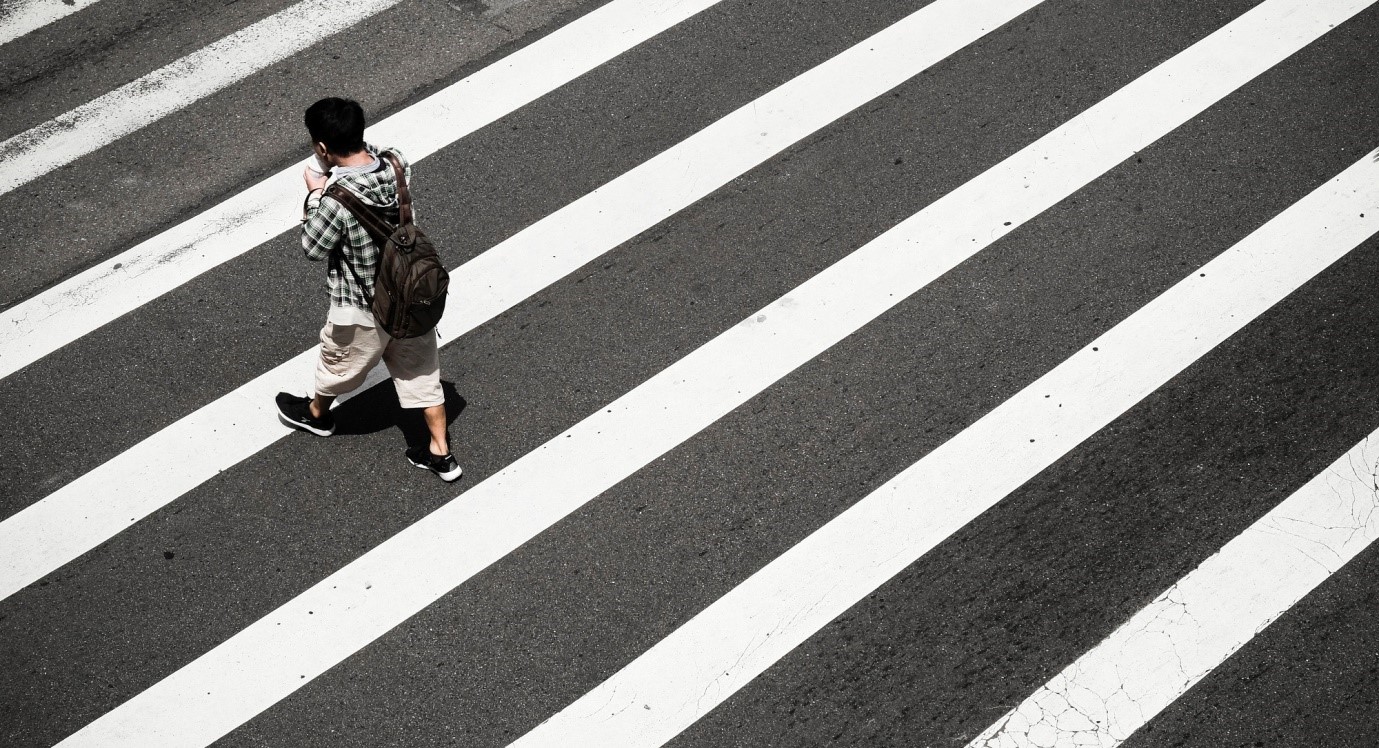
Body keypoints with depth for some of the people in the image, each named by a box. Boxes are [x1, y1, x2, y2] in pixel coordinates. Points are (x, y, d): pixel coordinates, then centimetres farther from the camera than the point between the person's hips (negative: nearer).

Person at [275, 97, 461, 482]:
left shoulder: (337, 201, -34)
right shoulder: (396, 163, -16)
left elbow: (313, 248, -16)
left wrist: (315, 194, -7)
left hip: (363, 309, -5)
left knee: (339, 364, 25)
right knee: (420, 371, 21)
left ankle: (316, 414, 55)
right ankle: (441, 454, 31)